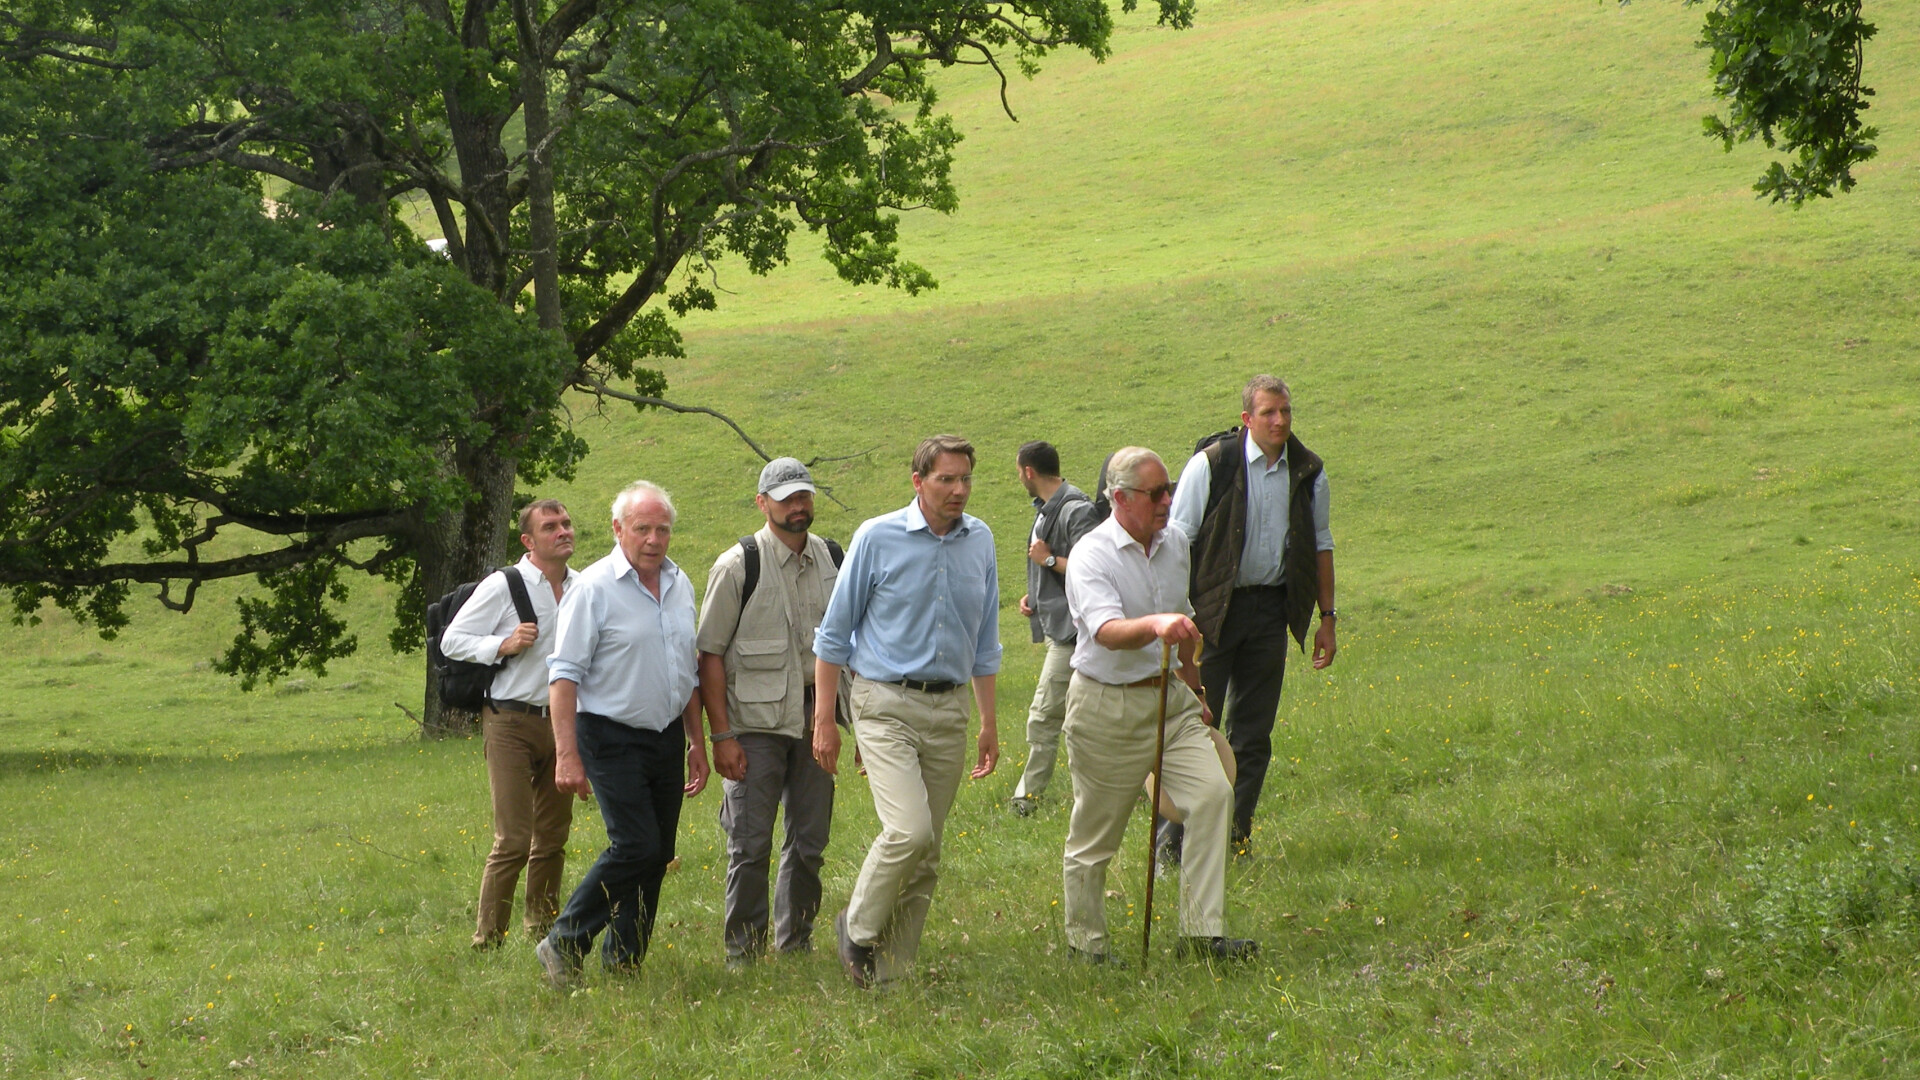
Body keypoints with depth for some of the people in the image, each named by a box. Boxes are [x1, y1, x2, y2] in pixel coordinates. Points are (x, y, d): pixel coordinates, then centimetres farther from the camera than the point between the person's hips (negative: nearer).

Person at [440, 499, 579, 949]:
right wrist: (504, 645, -18)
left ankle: (542, 930, 23)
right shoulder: (503, 587, -7)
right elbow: (452, 641, -4)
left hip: (561, 722, 6)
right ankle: (487, 940, -4)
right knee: (514, 840, -10)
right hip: (511, 722, -6)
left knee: (553, 837, 12)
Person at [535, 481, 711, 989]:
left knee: (657, 856, 4)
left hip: (667, 738, 7)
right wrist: (567, 755, -18)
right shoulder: (594, 588, -11)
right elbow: (564, 674, -12)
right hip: (612, 739, -7)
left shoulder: (680, 585, 11)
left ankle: (622, 965, 12)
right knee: (636, 847, -15)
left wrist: (697, 743, 19)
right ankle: (563, 946, -2)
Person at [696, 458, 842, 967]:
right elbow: (710, 653, -6)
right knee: (750, 844, -5)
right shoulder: (738, 566, -6)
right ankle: (743, 952, 4)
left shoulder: (831, 559, 9)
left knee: (809, 843, 8)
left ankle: (795, 943, 20)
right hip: (756, 721, -4)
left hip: (814, 719, 5)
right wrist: (720, 735, -12)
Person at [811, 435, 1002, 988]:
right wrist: (824, 720, -2)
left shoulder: (979, 541, 8)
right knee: (909, 830, -21)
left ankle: (892, 972, 15)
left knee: (925, 856, 4)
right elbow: (834, 633, 0)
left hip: (949, 710, 5)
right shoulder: (878, 538, -5)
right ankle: (858, 929, 2)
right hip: (887, 704, -5)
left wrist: (989, 722, 18)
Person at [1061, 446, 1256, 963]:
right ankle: (1086, 941, 23)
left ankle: (1202, 931, -10)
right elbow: (1107, 632, -33)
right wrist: (1156, 625, -52)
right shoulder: (1091, 556, -16)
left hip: (1168, 697, 6)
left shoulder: (1175, 542, 6)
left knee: (1211, 793, -13)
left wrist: (1194, 691, 28)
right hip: (1106, 707, -6)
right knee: (1094, 833, 4)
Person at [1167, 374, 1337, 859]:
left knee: (1254, 733, 8)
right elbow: (1178, 539, -7)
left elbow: (1320, 545, 15)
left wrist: (1327, 618, 13)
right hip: (1213, 608, -4)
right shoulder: (1212, 464, -9)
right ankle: (1174, 840, -2)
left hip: (1271, 610, 4)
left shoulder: (1307, 472, 5)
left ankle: (1236, 832, 16)